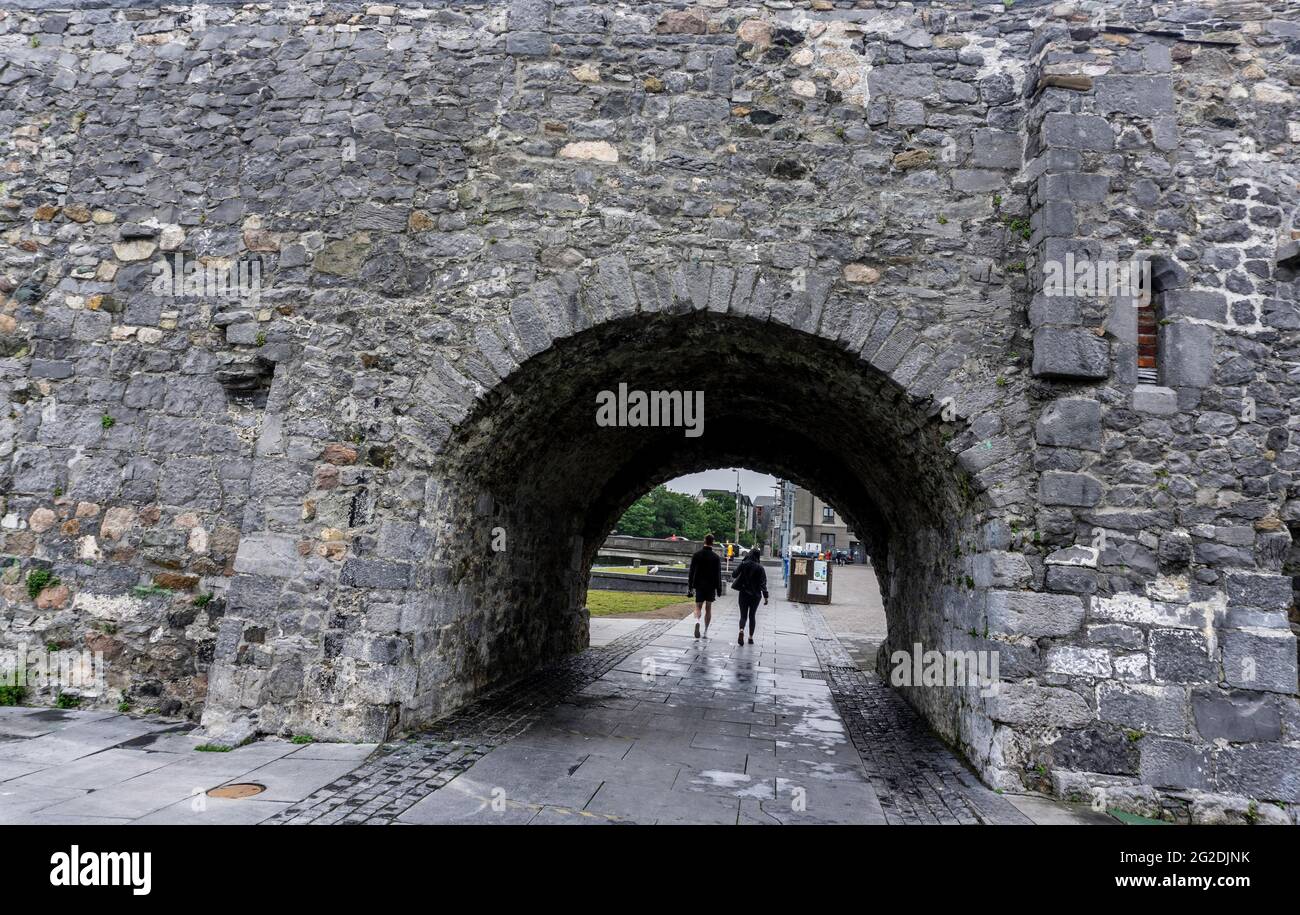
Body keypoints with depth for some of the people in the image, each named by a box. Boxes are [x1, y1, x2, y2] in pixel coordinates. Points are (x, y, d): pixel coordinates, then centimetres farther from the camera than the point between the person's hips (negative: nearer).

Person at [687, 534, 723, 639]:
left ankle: (697, 621, -24)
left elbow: (691, 572, -1)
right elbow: (718, 575, -6)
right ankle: (706, 632, 13)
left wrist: (690, 587, 3)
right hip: (711, 586, 0)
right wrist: (718, 589, 0)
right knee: (708, 609, 11)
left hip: (699, 585, 0)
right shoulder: (716, 557, -7)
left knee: (698, 607, 7)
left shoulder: (696, 554, -2)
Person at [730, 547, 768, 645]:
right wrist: (765, 596, -9)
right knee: (752, 616, 14)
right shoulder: (759, 568, -8)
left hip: (743, 594, 0)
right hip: (755, 595, 0)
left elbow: (734, 575, 3)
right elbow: (763, 583, -10)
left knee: (743, 615, 4)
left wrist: (733, 580, 26)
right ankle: (751, 637, 14)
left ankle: (741, 630, -24)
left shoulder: (743, 565, -4)